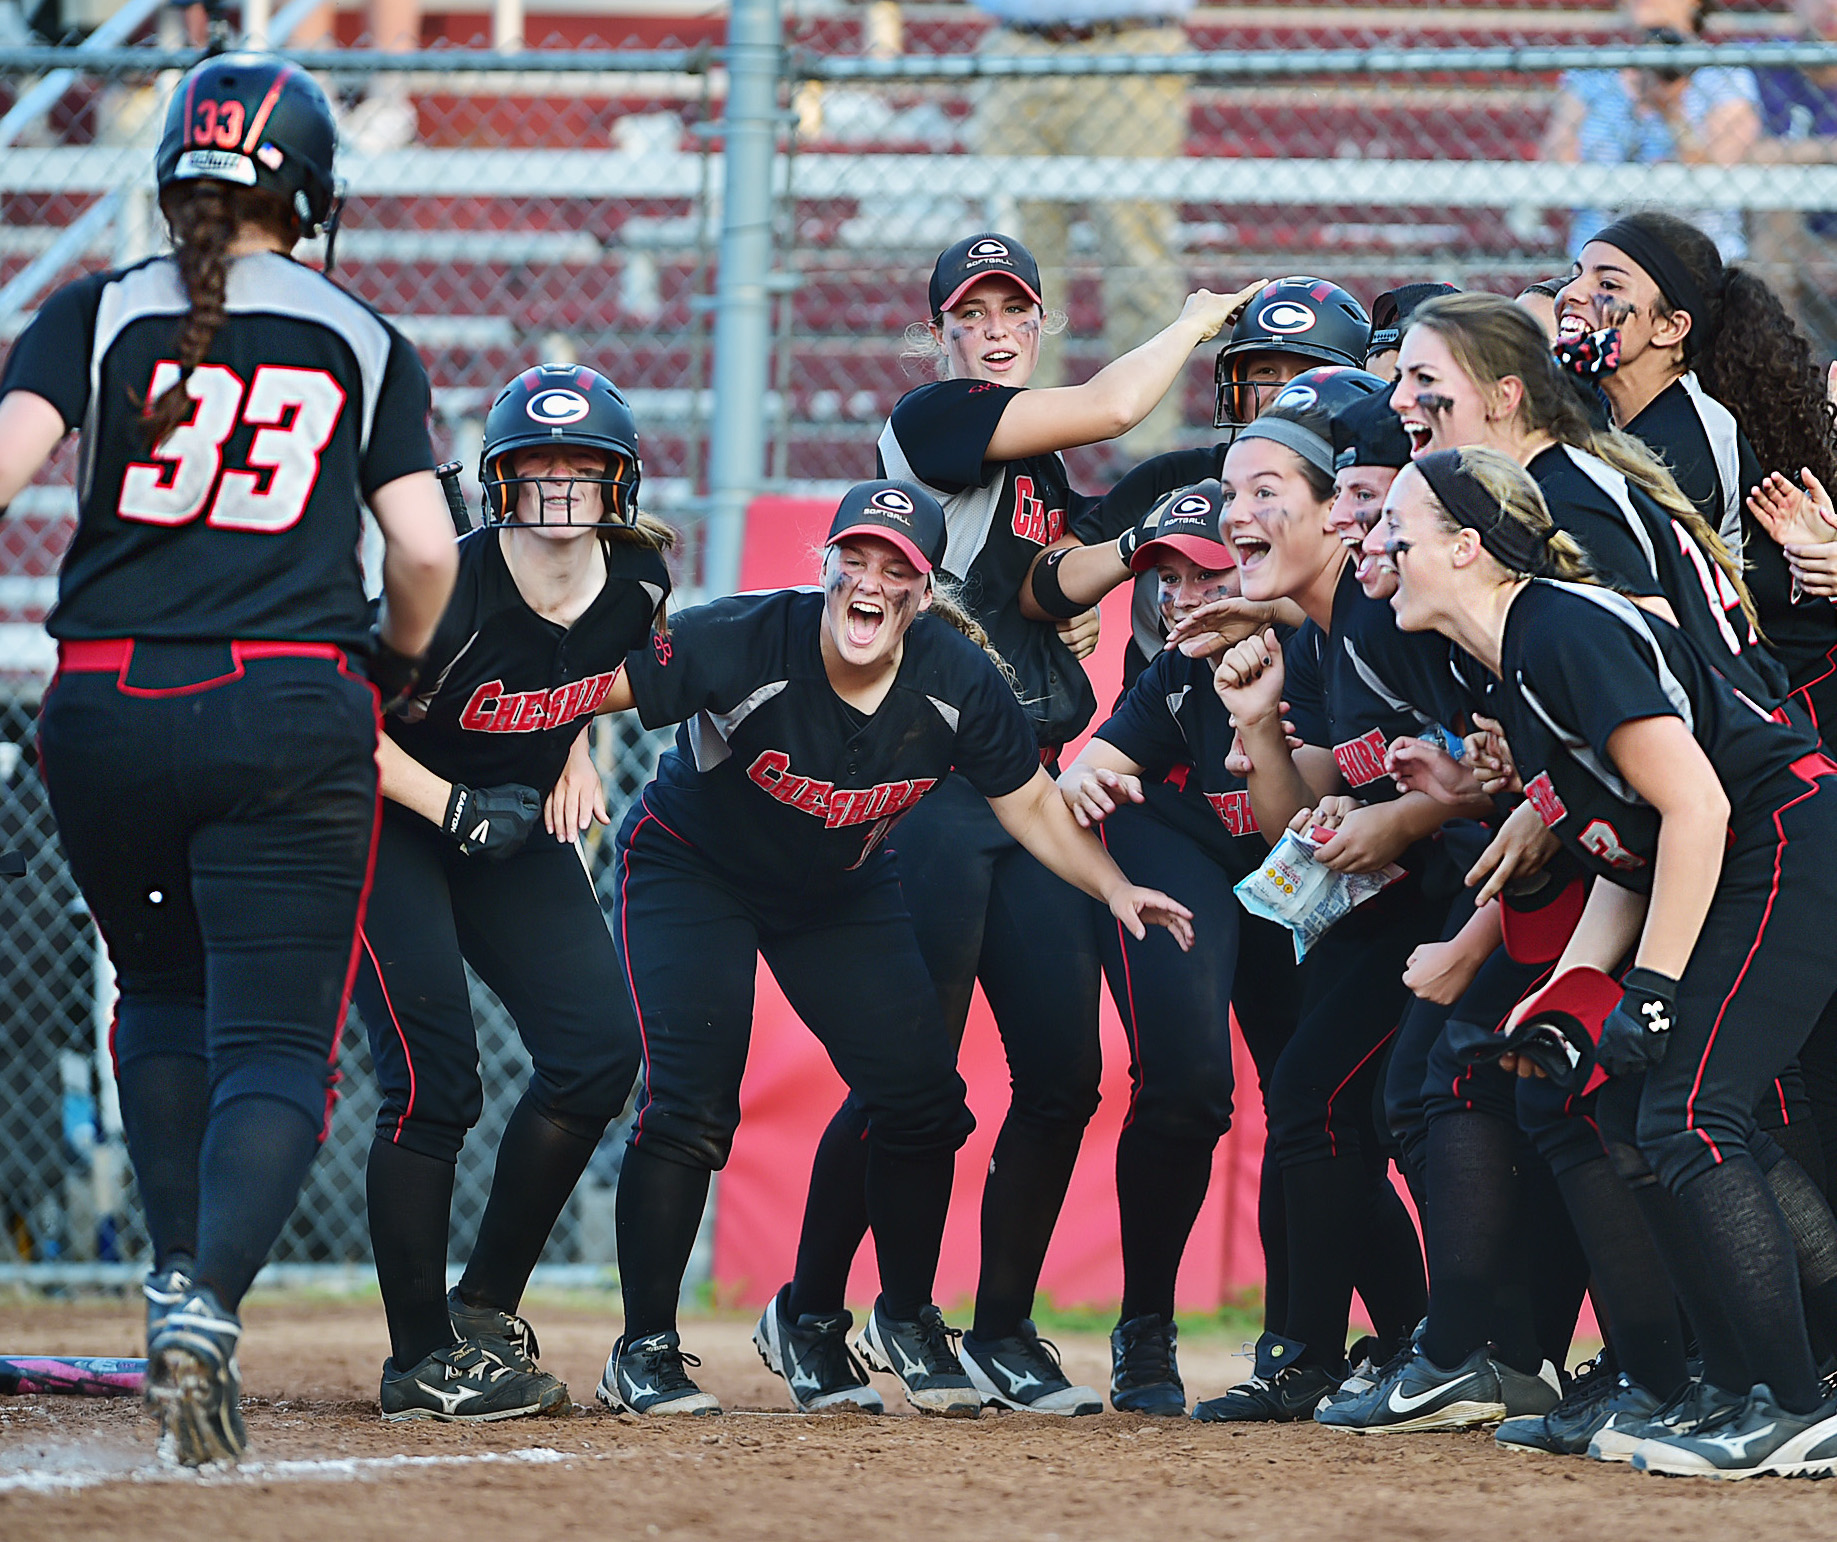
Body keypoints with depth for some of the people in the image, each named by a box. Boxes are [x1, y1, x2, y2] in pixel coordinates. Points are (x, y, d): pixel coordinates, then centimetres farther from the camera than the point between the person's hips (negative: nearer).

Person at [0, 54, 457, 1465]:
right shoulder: (367, 343, 9)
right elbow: (425, 553, 3)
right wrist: (391, 677, 21)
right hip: (295, 713, -1)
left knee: (161, 993, 24)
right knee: (275, 1042, -2)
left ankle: (178, 1275, 13)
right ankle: (212, 1303, -25)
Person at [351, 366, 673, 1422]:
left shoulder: (638, 581, -10)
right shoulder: (453, 592, -29)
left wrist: (574, 753, 1)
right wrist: (455, 810, -25)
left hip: (515, 832, 6)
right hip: (390, 821, -6)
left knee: (600, 1048, -5)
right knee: (435, 1077, -16)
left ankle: (486, 1306, 10)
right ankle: (422, 1360, -6)